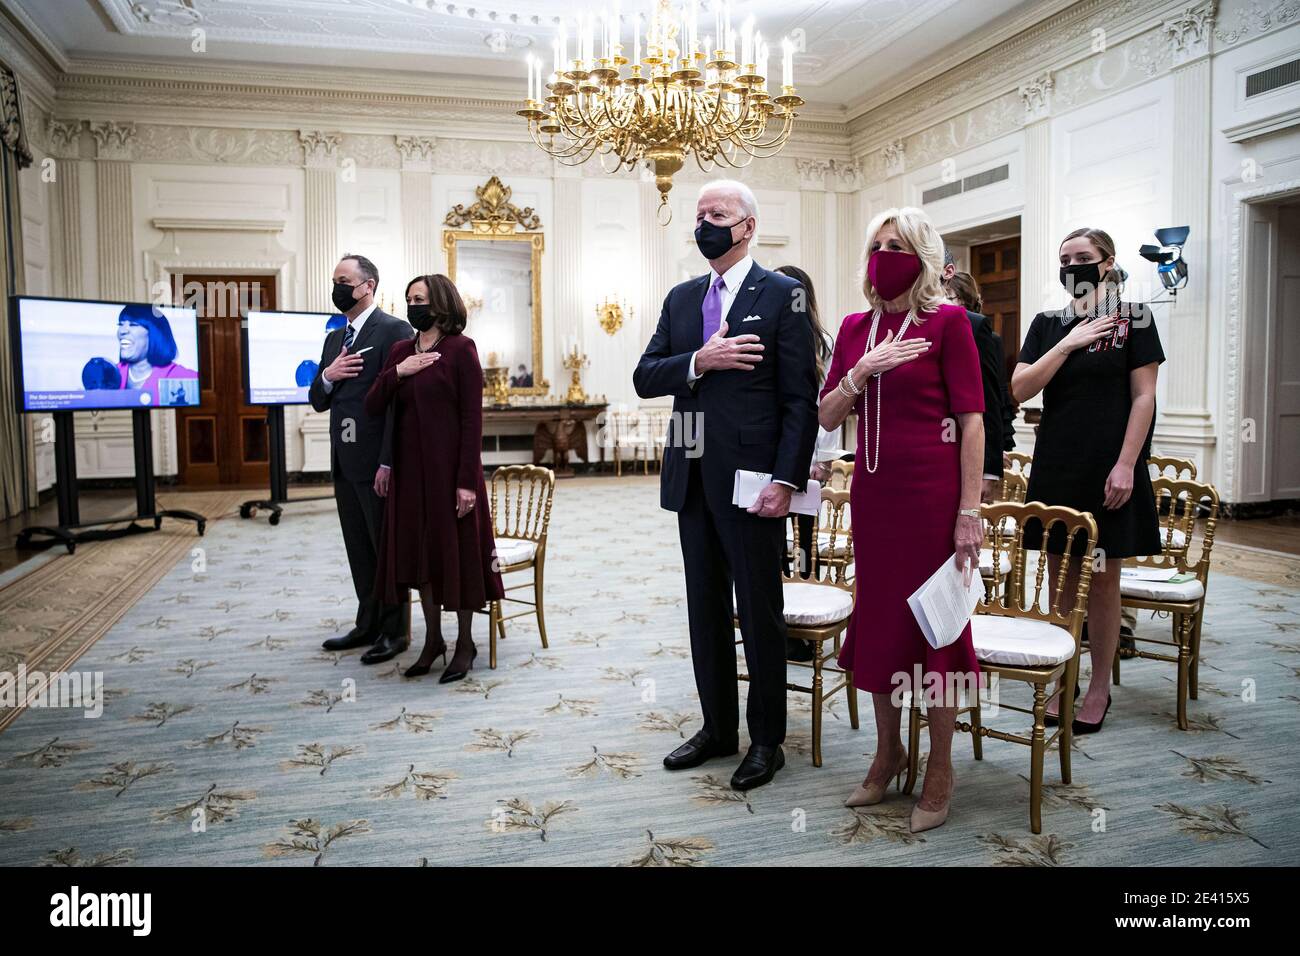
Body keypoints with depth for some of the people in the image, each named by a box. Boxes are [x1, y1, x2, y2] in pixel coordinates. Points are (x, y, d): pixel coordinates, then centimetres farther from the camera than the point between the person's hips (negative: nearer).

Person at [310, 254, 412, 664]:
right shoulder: (334, 338, 17)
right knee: (359, 549, 15)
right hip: (344, 461, 8)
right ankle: (368, 625, 26)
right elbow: (318, 401, 18)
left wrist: (388, 462, -21)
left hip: (377, 461, -8)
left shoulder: (394, 331, -9)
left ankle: (394, 631, 13)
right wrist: (327, 376, -5)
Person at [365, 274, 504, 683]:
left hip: (449, 466, -6)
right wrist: (397, 372, -11)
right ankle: (432, 640, 24)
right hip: (409, 468, 6)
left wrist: (467, 480, -16)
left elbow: (472, 417, -12)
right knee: (418, 549, 11)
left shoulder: (460, 349, -8)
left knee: (456, 548, 4)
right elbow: (372, 407, 5)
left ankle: (465, 644, 17)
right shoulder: (400, 351, 10)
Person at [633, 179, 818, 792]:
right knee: (705, 609, 14)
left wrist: (785, 480, -17)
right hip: (692, 478, 6)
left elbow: (801, 399, -9)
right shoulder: (681, 299, 14)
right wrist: (699, 360, -13)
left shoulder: (781, 295, -4)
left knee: (759, 612, 4)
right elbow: (645, 378, 5)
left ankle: (766, 740, 20)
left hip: (750, 478, -6)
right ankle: (717, 728, 29)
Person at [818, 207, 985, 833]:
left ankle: (940, 768, 20)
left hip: (931, 491, -5)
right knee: (877, 617, 13)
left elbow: (971, 421, -9)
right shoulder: (855, 327, 10)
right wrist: (863, 369, -11)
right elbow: (827, 417, 7)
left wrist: (969, 513, -14)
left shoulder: (947, 321, -5)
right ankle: (888, 752, 31)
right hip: (872, 490, 5)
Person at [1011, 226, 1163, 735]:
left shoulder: (1132, 317, 0)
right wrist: (1069, 342, -10)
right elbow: (1020, 389, -1)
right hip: (1055, 465, 3)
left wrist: (1126, 465, -12)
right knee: (1061, 578, 8)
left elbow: (1143, 396, -5)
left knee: (1102, 580, 4)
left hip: (1109, 468, -3)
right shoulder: (1048, 324, 9)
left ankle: (1100, 688, 18)